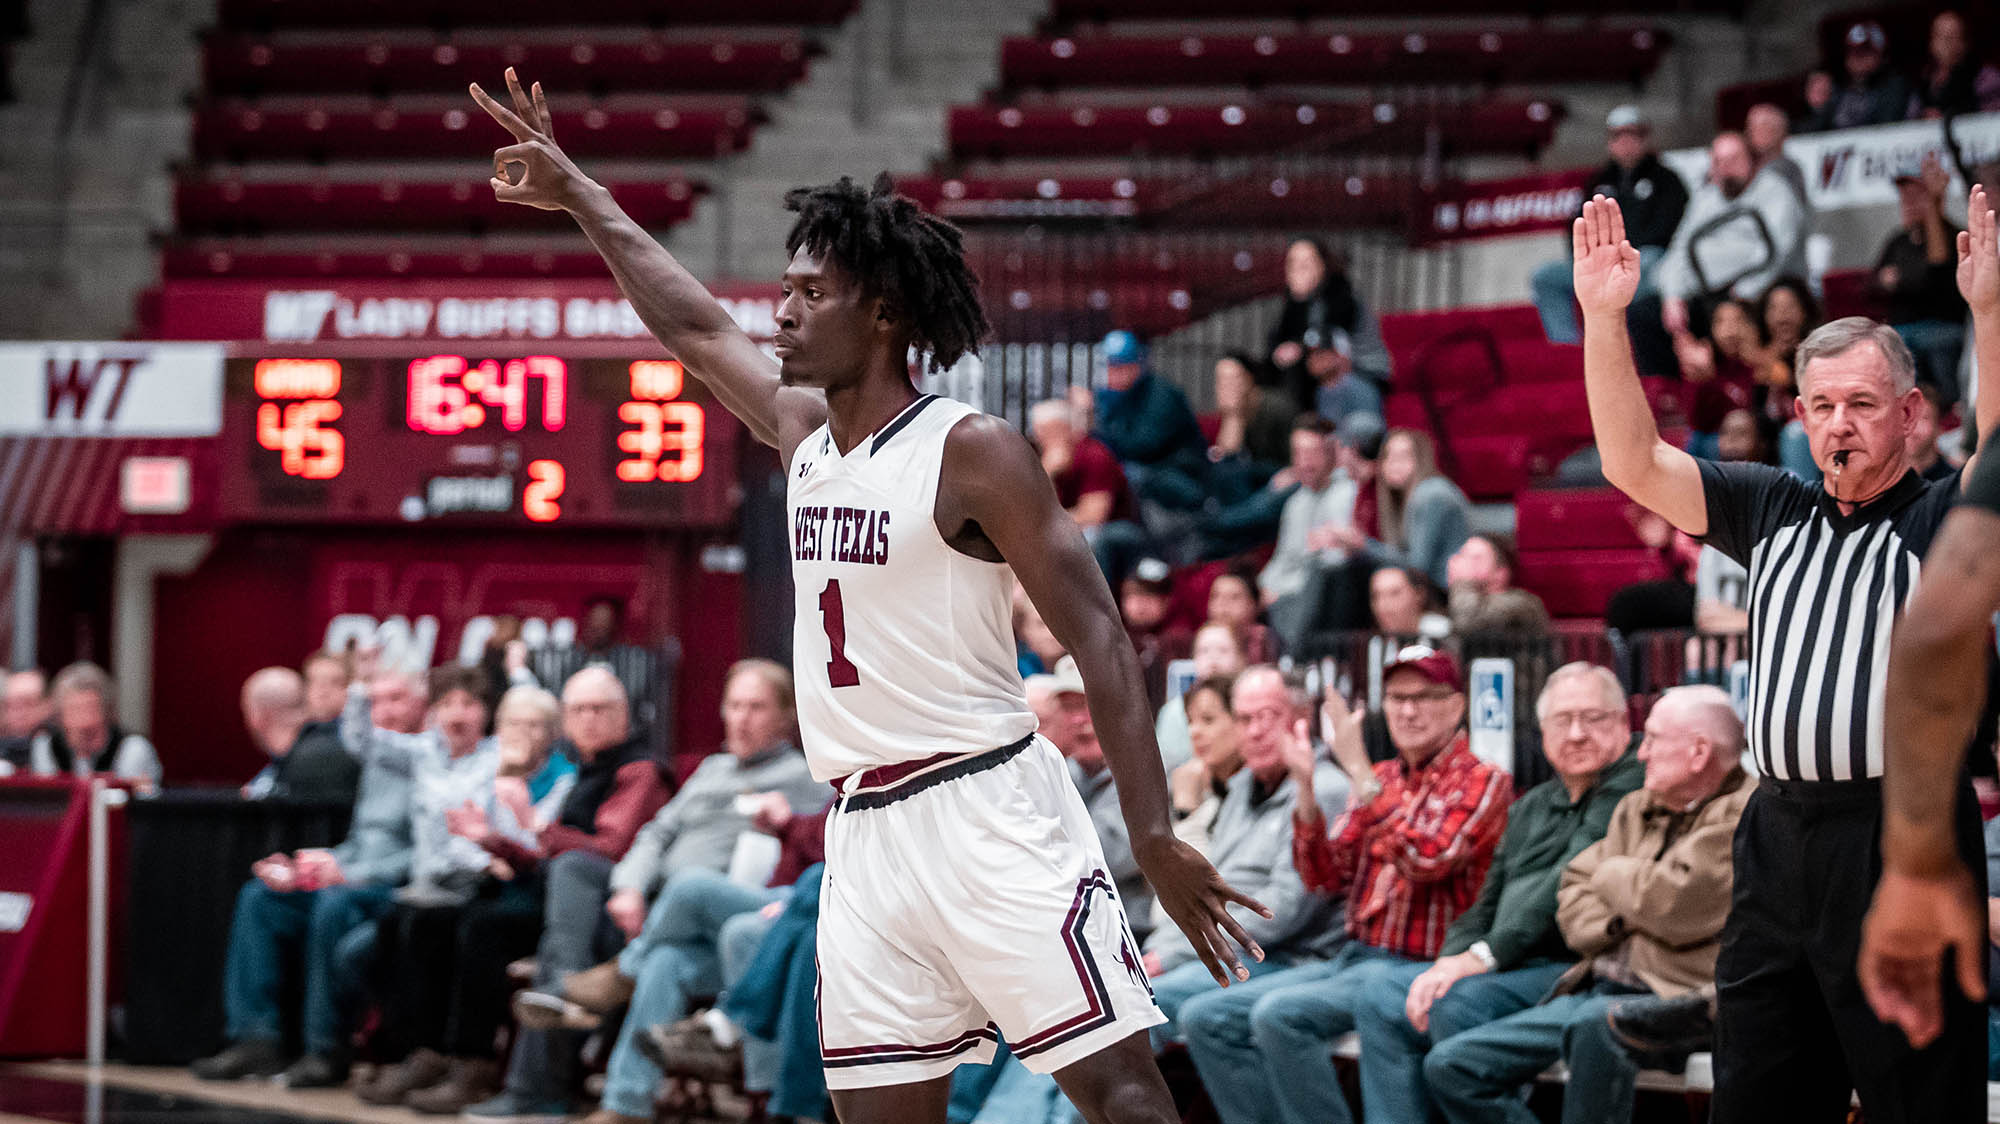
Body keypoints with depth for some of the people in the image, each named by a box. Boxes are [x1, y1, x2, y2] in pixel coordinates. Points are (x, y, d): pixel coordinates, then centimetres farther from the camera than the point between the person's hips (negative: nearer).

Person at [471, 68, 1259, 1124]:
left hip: (987, 812, -7)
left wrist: (1154, 838, -19)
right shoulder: (803, 432, 13)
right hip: (864, 834, 7)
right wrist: (577, 196, 33)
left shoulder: (971, 451, -9)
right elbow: (693, 328, 29)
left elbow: (1097, 638, -13)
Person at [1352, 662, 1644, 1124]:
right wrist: (1450, 961, 0)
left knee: (1458, 1004, -30)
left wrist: (1484, 956, -20)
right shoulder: (1531, 806, 24)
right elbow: (1490, 902, 23)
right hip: (1509, 966, 9)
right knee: (1384, 997, -8)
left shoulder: (1630, 786, -6)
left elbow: (1570, 885, -17)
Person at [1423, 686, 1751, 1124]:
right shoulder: (1636, 809, 19)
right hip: (1597, 987, 9)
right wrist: (1620, 923, -6)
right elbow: (1574, 895, 17)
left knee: (1592, 1024, -42)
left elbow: (1672, 906, -18)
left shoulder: (1744, 814, -8)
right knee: (1449, 1065, -3)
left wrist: (1612, 874, 3)